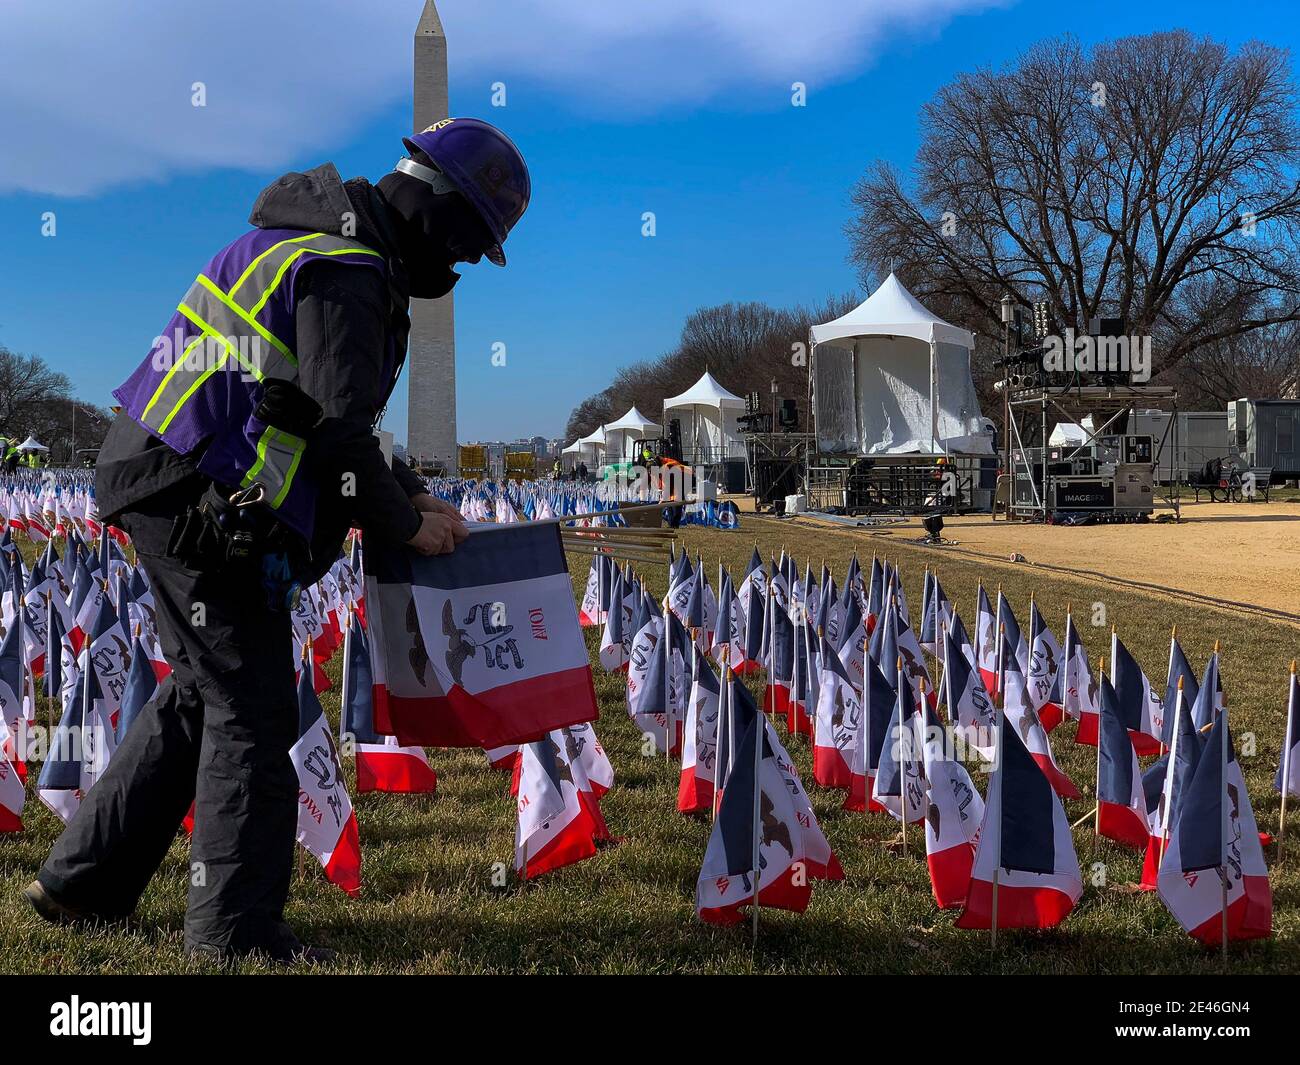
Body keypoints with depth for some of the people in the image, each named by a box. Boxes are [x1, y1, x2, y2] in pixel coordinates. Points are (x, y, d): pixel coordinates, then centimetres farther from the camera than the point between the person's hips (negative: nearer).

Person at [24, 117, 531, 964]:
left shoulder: (325, 246, 17)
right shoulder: (347, 275, -17)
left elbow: (323, 411, 23)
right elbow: (338, 435, -22)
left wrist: (406, 492, 16)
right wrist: (407, 525, -8)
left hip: (161, 484, 10)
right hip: (200, 503, -10)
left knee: (205, 694, 19)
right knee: (251, 712, -3)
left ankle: (82, 881, 27)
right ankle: (235, 928, 5)